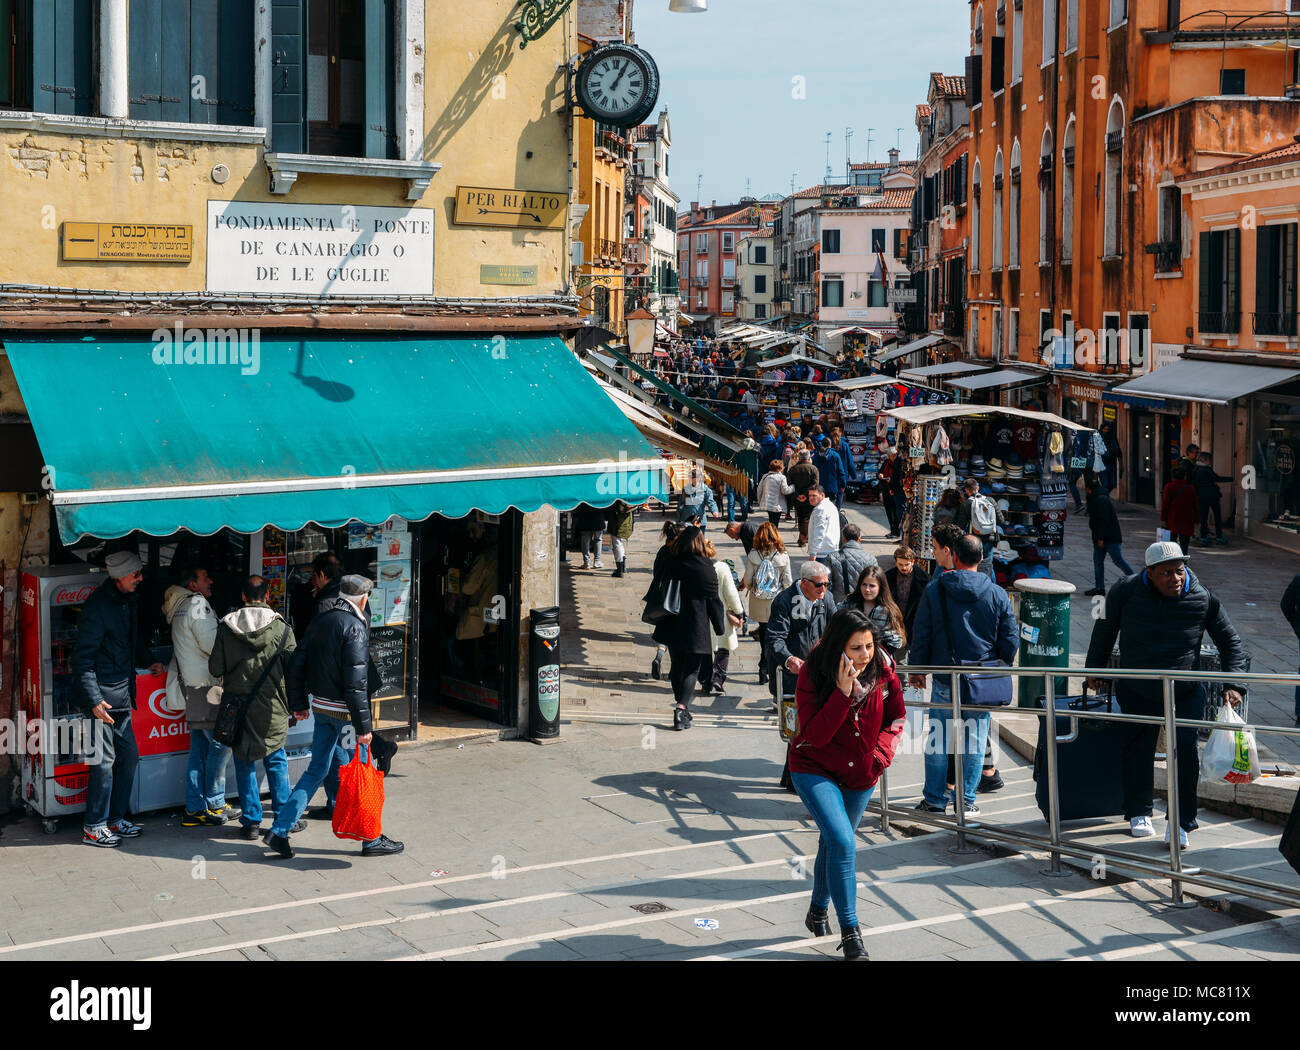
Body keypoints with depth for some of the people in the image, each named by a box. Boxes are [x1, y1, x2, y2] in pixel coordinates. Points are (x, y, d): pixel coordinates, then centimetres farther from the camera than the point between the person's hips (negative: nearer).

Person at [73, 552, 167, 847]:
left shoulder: (127, 601, 9)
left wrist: (147, 662, 10)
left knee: (128, 755, 13)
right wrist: (94, 700, -22)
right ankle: (93, 828, 8)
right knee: (104, 761, -3)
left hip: (122, 696, 9)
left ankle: (115, 819, 25)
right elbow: (82, 658, -18)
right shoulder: (98, 607, -18)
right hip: (103, 697, -9)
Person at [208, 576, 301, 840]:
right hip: (272, 708, 0)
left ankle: (250, 821, 10)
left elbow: (215, 669, 0)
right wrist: (293, 704, 11)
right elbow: (293, 670, -4)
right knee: (276, 761, 10)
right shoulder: (281, 628, -6)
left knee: (244, 764, 9)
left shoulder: (226, 627, -3)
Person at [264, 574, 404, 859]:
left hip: (320, 707, 8)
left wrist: (299, 703, 22)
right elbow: (355, 682, -21)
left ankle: (279, 830, 12)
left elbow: (296, 664, 12)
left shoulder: (319, 621, 7)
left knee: (316, 770, 15)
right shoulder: (354, 627, -17)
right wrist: (364, 725, -18)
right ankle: (371, 840, 14)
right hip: (344, 711, -7)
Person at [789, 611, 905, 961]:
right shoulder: (812, 675, -22)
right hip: (815, 770, -4)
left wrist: (881, 755, -9)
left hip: (860, 776, 4)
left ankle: (818, 910, 45)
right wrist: (842, 692, -35)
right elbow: (815, 735, -27)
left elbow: (896, 717, 5)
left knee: (834, 842, 20)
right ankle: (849, 932, -12)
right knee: (842, 843, -21)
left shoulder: (882, 671, -12)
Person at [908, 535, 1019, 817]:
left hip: (945, 680, -1)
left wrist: (917, 669, 12)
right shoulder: (997, 595, -2)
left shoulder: (934, 591, -5)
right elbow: (1011, 641, 2)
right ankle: (966, 801, 12)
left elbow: (921, 636, 0)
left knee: (938, 739, 9)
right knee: (974, 741, 8)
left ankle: (934, 799, 14)